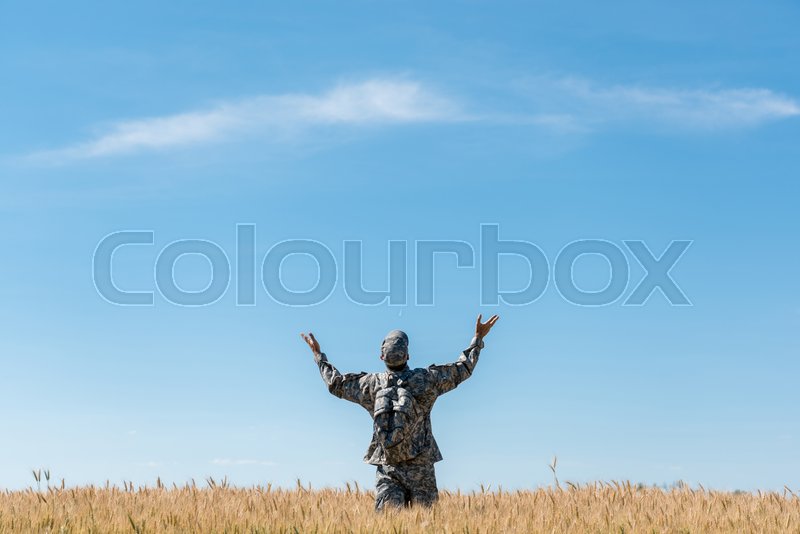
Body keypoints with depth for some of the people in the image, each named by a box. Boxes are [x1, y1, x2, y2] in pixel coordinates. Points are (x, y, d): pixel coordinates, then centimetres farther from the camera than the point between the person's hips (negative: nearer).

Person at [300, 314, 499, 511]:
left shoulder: (372, 384, 0)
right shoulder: (425, 380, -5)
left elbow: (336, 383, 14)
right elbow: (461, 370, 4)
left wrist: (318, 354, 27)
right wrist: (478, 338, 15)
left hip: (387, 469, 2)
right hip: (420, 467, -1)